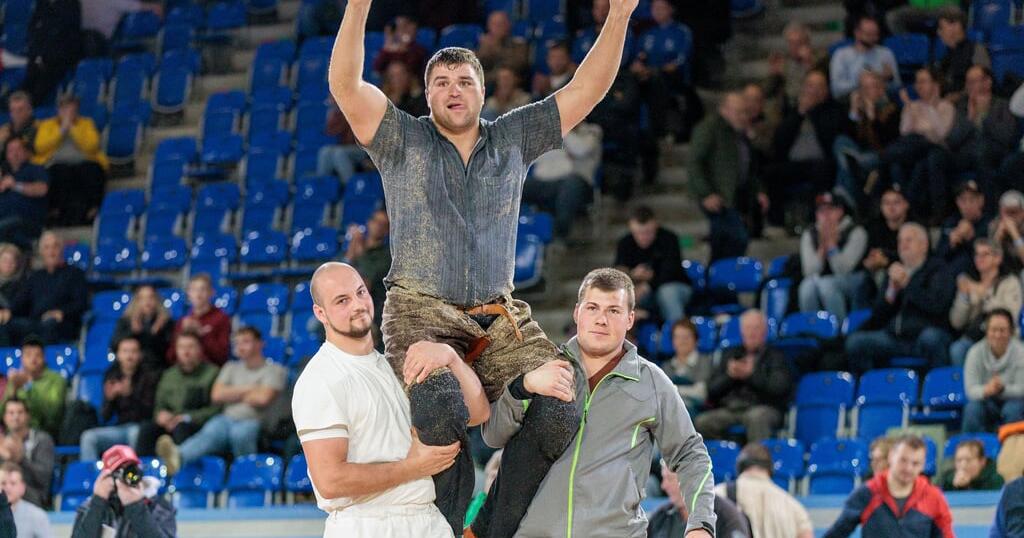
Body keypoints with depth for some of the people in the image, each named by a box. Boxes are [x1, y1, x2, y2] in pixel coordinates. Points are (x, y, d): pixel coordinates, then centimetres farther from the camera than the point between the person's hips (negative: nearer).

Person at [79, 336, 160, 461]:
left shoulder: (149, 375, -2)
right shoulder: (112, 376, 8)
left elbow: (149, 412, -13)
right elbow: (105, 418, 6)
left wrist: (130, 394, -26)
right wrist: (110, 398, -14)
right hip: (120, 429, 4)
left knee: (135, 433, -37)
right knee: (88, 437, -18)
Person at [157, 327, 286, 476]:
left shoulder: (274, 370, 8)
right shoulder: (231, 368, 26)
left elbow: (263, 398, -9)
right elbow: (216, 396, 11)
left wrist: (233, 394, 8)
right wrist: (248, 390, 5)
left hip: (254, 421, -3)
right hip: (228, 419, 3)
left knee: (239, 432, -41)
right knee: (212, 430, -35)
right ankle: (178, 455, -64)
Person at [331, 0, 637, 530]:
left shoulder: (513, 138, 16)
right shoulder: (403, 140, 7)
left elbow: (585, 90, 12)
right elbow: (345, 85, -8)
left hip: (498, 318, 3)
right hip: (421, 312, -3)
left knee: (556, 410, -22)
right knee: (441, 411, -34)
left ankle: (496, 527, -7)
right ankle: (454, 527, -11)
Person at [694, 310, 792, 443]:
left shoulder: (776, 356, 12)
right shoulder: (730, 354, 24)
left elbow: (779, 388, -6)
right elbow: (712, 389, 15)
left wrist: (751, 375, -11)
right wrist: (729, 376, -4)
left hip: (762, 408, -4)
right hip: (729, 409, 4)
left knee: (756, 417, -39)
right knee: (702, 422, -24)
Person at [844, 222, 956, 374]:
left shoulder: (938, 270, 5)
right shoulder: (894, 272, 18)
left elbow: (937, 304, -14)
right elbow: (878, 314, 13)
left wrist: (907, 284, -10)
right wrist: (892, 290, -4)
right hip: (894, 337, 4)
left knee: (931, 337, -39)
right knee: (855, 341, -16)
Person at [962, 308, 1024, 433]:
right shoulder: (976, 352, -10)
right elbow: (970, 389, -17)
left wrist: (1003, 389, -40)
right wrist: (985, 391, -41)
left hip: (1012, 400, -1)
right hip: (987, 402, 1)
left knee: (1013, 410, -34)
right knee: (972, 408, -31)